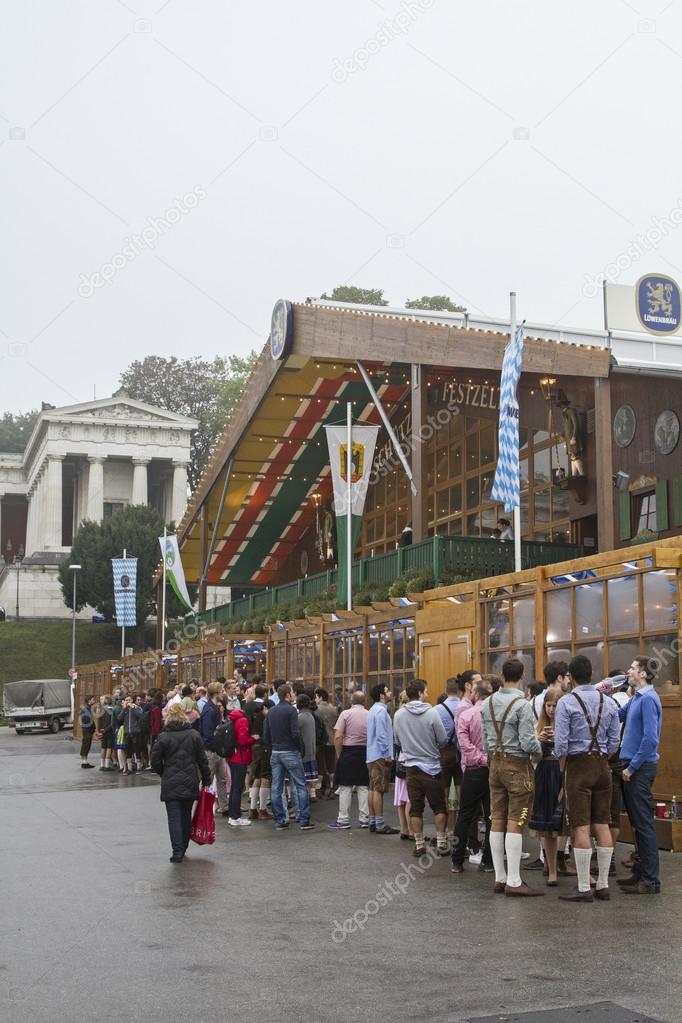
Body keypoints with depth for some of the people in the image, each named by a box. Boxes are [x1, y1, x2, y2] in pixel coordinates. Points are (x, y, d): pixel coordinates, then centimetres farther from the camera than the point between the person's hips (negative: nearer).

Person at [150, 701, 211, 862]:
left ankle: (177, 851, -10)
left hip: (171, 784, -3)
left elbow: (155, 762, -5)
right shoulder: (194, 735, -1)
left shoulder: (163, 737, -8)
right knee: (186, 816, 15)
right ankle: (183, 848, 23)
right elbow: (202, 760, 2)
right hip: (190, 783, 3)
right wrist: (207, 780, 10)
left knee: (174, 817, -1)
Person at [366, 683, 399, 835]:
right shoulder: (381, 711, -15)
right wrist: (387, 755, -17)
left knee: (373, 789, 11)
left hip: (372, 756, 10)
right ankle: (380, 825, -8)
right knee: (379, 790, -8)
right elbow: (381, 735, -21)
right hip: (380, 756, -10)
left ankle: (373, 822, 14)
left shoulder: (373, 710, 17)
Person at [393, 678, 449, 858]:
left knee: (415, 807, 9)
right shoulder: (431, 713, -14)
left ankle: (419, 844, 13)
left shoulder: (399, 715, -4)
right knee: (439, 806, 10)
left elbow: (397, 740, 8)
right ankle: (441, 843, 10)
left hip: (411, 767, 3)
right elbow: (443, 739, -10)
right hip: (432, 766, -3)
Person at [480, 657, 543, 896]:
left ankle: (500, 877, 14)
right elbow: (527, 742, -18)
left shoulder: (487, 704, 5)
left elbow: (485, 739, 10)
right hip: (517, 765, -6)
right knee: (515, 823, -5)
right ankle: (513, 881, -4)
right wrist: (540, 748, 2)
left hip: (495, 763, 7)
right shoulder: (522, 705, -15)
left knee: (497, 821, 9)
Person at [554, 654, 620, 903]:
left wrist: (563, 768, 3)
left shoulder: (566, 703, -8)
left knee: (581, 827, -4)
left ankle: (584, 889, -2)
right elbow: (614, 740, 7)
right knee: (602, 824, 8)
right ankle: (603, 885, 13)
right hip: (602, 764, 5)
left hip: (578, 765, -5)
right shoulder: (608, 702, 7)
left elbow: (561, 742, -11)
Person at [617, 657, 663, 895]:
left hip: (640, 768, -9)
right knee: (637, 821, 15)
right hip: (632, 766, 9)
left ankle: (650, 880, 1)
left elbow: (650, 739, -22)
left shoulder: (648, 699, -17)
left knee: (643, 823, -5)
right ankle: (641, 871, 24)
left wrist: (632, 767, -17)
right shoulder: (636, 698, 13)